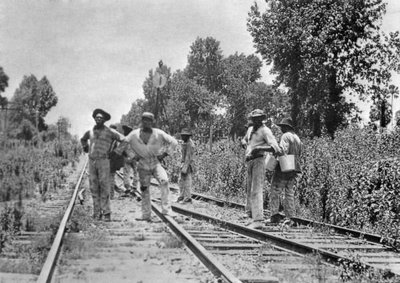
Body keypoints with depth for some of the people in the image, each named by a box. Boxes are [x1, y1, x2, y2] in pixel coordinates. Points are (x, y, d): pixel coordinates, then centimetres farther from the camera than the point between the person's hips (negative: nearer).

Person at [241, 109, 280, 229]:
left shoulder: (265, 131, -7)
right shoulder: (250, 129, 18)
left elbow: (275, 148, -17)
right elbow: (244, 140, 38)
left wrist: (259, 148, -25)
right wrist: (244, 143, 15)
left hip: (259, 161, -9)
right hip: (249, 162, 9)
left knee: (256, 191, -15)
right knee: (249, 191, 10)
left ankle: (258, 220, -19)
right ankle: (252, 216, 17)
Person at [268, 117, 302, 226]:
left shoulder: (285, 136, -9)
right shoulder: (297, 139, 18)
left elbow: (283, 150, -23)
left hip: (283, 169, -8)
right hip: (294, 170, 8)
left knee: (275, 192, -1)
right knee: (289, 194, 10)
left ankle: (275, 215, -8)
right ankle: (289, 218, 7)